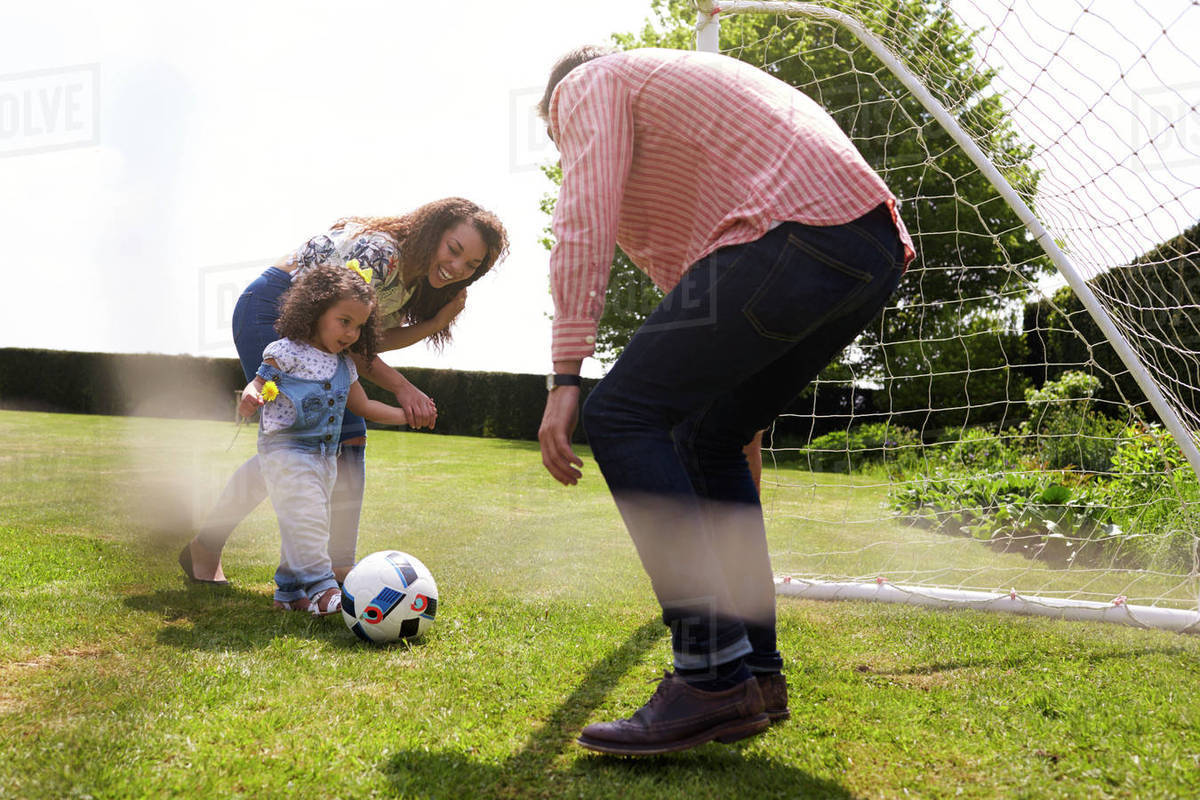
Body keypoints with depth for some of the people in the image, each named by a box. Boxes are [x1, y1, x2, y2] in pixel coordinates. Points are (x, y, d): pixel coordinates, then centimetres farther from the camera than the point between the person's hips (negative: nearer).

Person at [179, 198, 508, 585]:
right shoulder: (380, 252, -29)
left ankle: (339, 568, 4)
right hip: (269, 311, -10)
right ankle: (204, 546, -1)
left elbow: (376, 339, -3)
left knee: (349, 437, 1)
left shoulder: (416, 277, 0)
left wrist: (438, 322, -15)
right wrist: (401, 386, -24)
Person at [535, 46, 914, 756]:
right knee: (707, 440, 17)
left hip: (793, 234, -9)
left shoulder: (587, 84, 14)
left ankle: (714, 677, -14)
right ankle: (758, 675, 15)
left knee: (622, 416, -8)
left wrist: (566, 378, -10)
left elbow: (585, 222, -5)